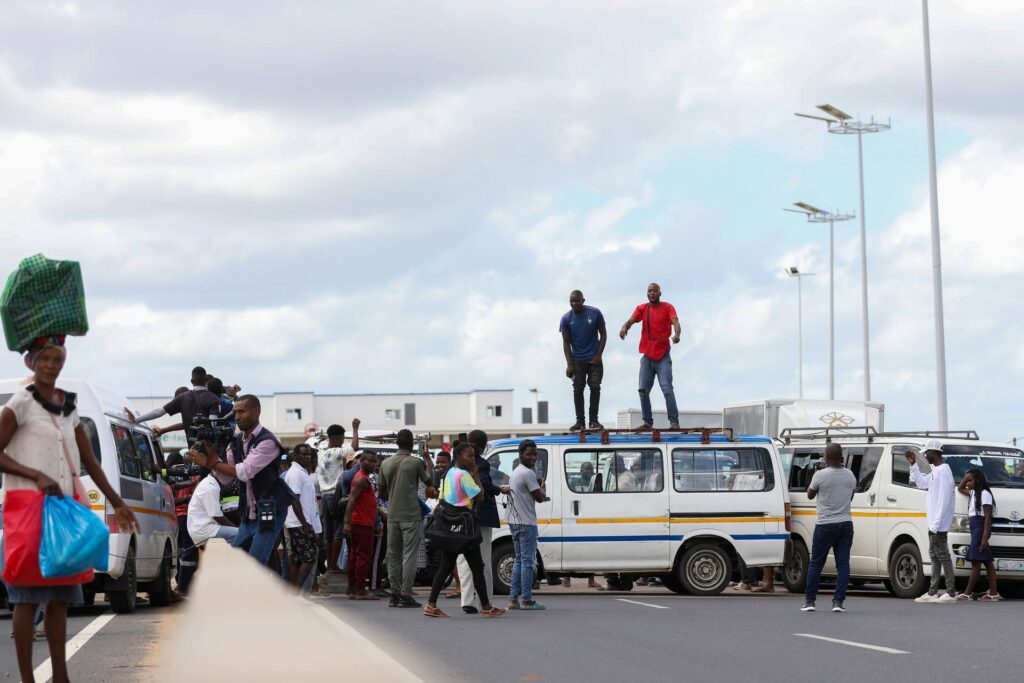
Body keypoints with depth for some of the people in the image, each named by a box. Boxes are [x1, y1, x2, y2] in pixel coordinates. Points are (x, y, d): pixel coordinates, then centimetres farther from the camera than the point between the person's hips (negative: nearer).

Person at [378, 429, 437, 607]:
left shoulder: (386, 463, 7)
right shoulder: (416, 462, -7)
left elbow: (382, 492, 13)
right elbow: (430, 484, 3)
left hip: (392, 515, 5)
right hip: (411, 516, -5)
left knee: (393, 556, 10)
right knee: (409, 555, -4)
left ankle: (395, 595, 11)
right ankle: (405, 596, -8)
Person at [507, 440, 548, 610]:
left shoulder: (515, 472, 16)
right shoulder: (528, 473, -15)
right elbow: (539, 497, -13)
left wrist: (540, 494, 13)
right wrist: (543, 489, 7)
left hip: (514, 521, 10)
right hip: (526, 523, -10)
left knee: (519, 560, 12)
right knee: (528, 560, -7)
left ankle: (514, 599, 9)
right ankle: (526, 600, -8)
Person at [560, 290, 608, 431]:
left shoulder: (595, 313, -8)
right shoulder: (566, 319, -6)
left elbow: (603, 334, -1)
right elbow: (566, 342, -3)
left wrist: (598, 355, -8)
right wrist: (569, 364, -10)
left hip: (594, 358, -1)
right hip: (577, 360, 1)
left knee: (595, 387, -5)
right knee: (578, 389, 0)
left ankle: (594, 420, 2)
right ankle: (579, 421, 5)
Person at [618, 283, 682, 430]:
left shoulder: (667, 307, -1)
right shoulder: (642, 308, 8)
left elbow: (675, 322, -17)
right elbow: (631, 320, -6)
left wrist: (677, 334, -39)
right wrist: (624, 327, -30)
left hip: (663, 356, -4)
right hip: (647, 356, 4)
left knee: (667, 389, -13)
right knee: (643, 390, 2)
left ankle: (674, 421, -11)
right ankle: (648, 422, 10)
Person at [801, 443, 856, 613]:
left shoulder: (820, 475, -12)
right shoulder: (850, 476, 3)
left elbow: (810, 495, 4)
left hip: (825, 525, -3)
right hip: (845, 524, 3)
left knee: (815, 563, 7)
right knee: (843, 564, 2)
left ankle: (809, 601, 8)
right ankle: (838, 602, -4)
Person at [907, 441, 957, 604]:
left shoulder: (943, 471, -18)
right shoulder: (935, 471, 13)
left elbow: (944, 500, -23)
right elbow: (921, 483, 30)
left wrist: (936, 524, -23)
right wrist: (913, 464, 22)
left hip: (938, 525, -11)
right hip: (934, 523, 11)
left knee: (943, 556, -8)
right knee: (934, 555, 14)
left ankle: (951, 593, -7)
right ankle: (932, 592, 20)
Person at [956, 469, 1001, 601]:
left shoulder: (984, 493, -10)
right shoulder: (973, 493, 18)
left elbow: (988, 516, -15)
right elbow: (960, 489, 39)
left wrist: (985, 537, -21)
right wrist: (965, 477, 19)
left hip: (980, 527, -10)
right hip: (974, 527, 10)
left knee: (975, 560, -10)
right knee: (987, 561, 6)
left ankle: (967, 593, -12)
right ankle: (994, 593, 5)